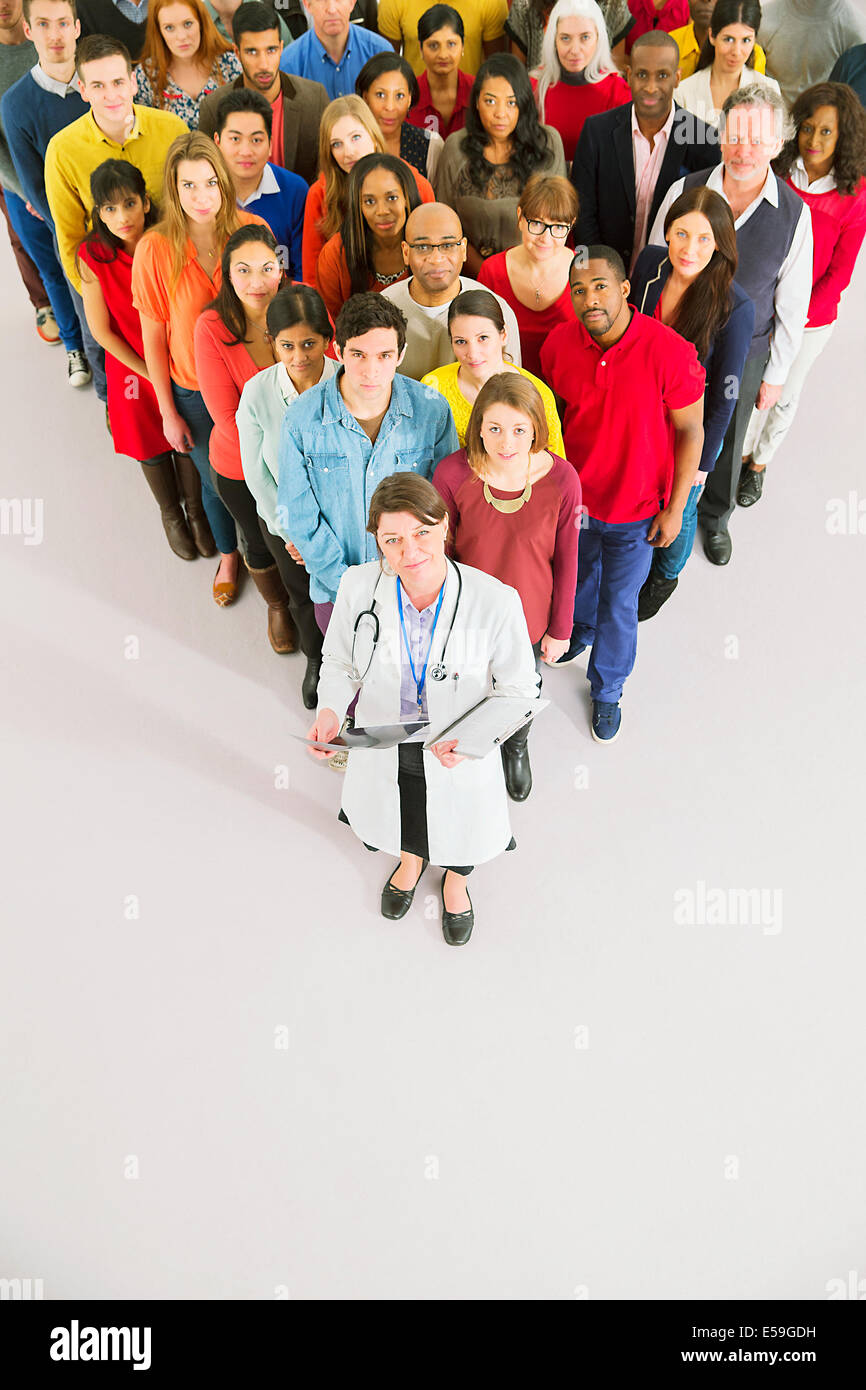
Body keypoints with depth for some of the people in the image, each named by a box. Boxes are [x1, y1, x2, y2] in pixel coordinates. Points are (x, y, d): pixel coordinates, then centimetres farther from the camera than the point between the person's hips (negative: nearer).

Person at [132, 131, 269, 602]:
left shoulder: (253, 230, -14)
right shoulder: (154, 250, -19)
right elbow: (153, 338, -9)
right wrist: (168, 413, -4)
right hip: (194, 394, 0)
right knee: (216, 481, 18)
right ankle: (227, 555, 47)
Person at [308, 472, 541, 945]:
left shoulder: (495, 602, -32)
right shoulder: (357, 586, -24)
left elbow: (518, 690, -17)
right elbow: (340, 663, -6)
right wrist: (329, 710, -25)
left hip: (458, 755, -2)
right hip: (383, 745, 2)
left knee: (458, 824, 30)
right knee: (400, 817, 34)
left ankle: (455, 880, 68)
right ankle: (410, 861, 73)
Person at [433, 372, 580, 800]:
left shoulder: (561, 479, -24)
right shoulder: (452, 474, -24)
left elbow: (566, 561, -11)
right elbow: (441, 550, -9)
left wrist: (560, 629, -1)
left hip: (528, 618, 1)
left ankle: (516, 747, 63)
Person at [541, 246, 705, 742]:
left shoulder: (669, 351, -24)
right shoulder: (559, 344, -13)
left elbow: (691, 431, -13)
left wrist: (675, 509, -11)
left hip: (635, 509, -3)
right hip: (572, 496, 3)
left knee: (619, 604, 12)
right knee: (578, 576, 28)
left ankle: (607, 689, 37)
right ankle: (581, 629, 61)